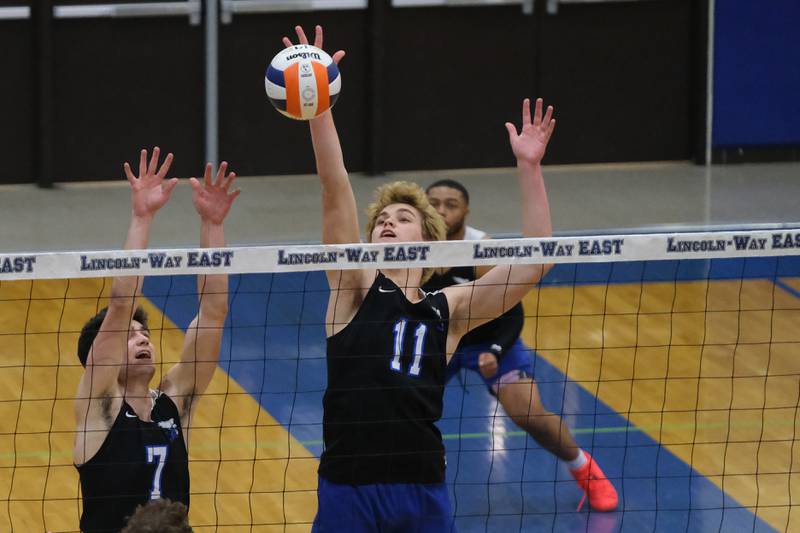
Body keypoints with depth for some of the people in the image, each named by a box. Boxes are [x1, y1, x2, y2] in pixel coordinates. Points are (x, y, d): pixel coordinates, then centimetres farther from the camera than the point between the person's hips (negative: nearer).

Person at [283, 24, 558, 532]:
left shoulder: (448, 309, 10)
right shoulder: (355, 290, 6)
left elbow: (534, 265, 2)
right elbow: (335, 187, -4)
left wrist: (530, 169, -2)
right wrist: (318, 104, -13)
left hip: (423, 491, 1)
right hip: (347, 489, -1)